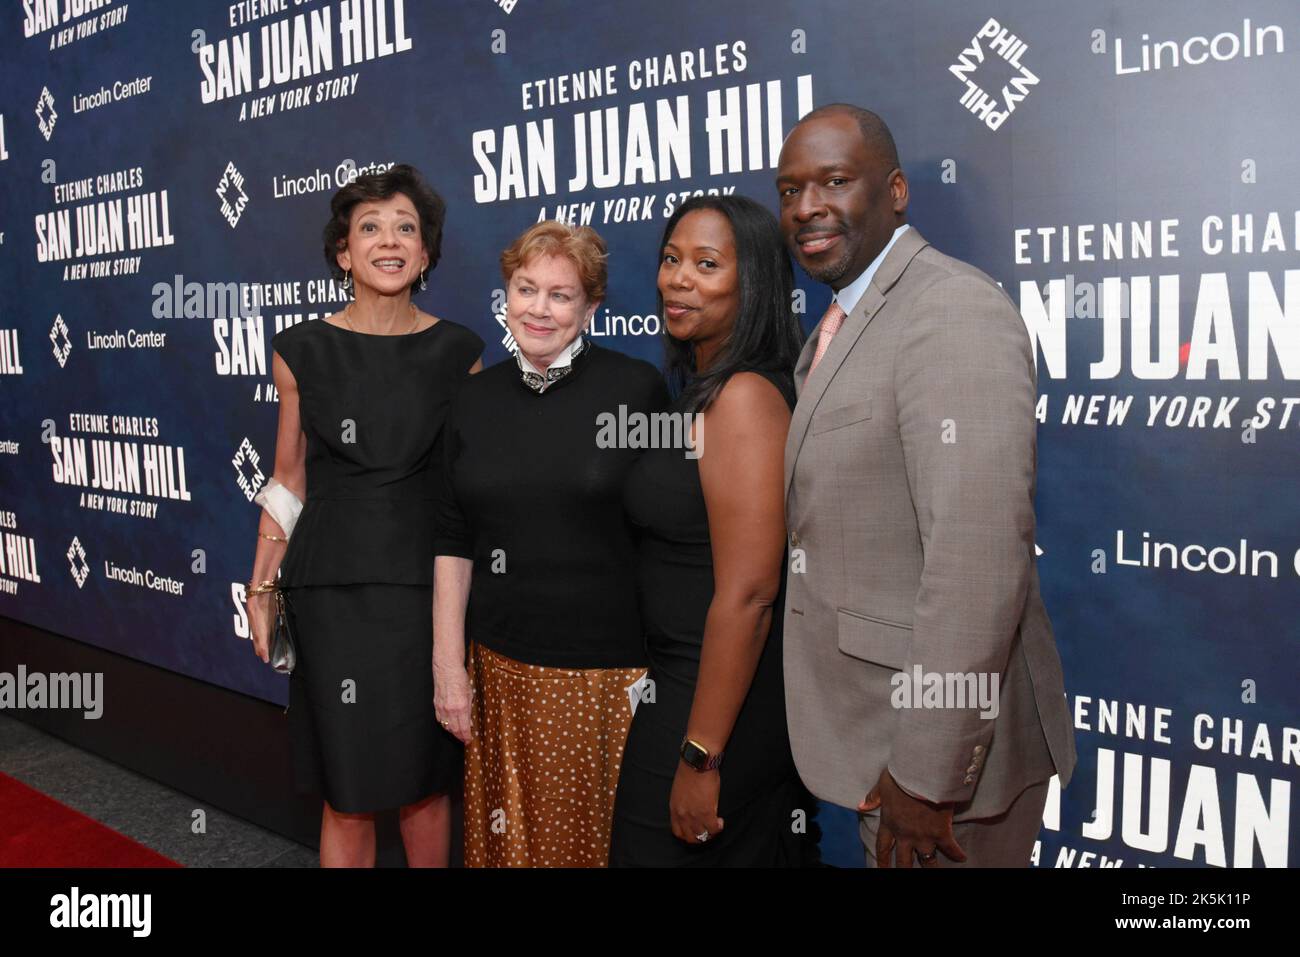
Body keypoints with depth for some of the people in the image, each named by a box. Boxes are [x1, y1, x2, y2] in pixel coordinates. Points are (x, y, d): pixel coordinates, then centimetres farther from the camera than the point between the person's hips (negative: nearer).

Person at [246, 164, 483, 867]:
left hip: (428, 581, 1)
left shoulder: (457, 352, 2)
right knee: (348, 794, 5)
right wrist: (261, 588, 5)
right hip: (332, 587, 0)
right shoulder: (303, 351, 2)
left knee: (425, 782, 10)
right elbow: (290, 479, 7)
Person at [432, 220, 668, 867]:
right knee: (505, 833, 16)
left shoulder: (637, 389, -7)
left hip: (608, 668, -3)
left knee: (592, 835, 10)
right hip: (501, 665, 4)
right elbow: (454, 541, 7)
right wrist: (448, 664, 4)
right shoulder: (476, 400, 5)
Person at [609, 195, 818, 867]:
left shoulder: (745, 395, -20)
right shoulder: (702, 389, 10)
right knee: (757, 855, 22)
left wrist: (699, 758, -20)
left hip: (723, 697, -9)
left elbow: (748, 596, -24)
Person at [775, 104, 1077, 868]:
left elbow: (979, 557, -27)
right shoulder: (846, 322, 11)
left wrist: (927, 775, -23)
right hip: (873, 730, 9)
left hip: (942, 749, -9)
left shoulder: (953, 310, -20)